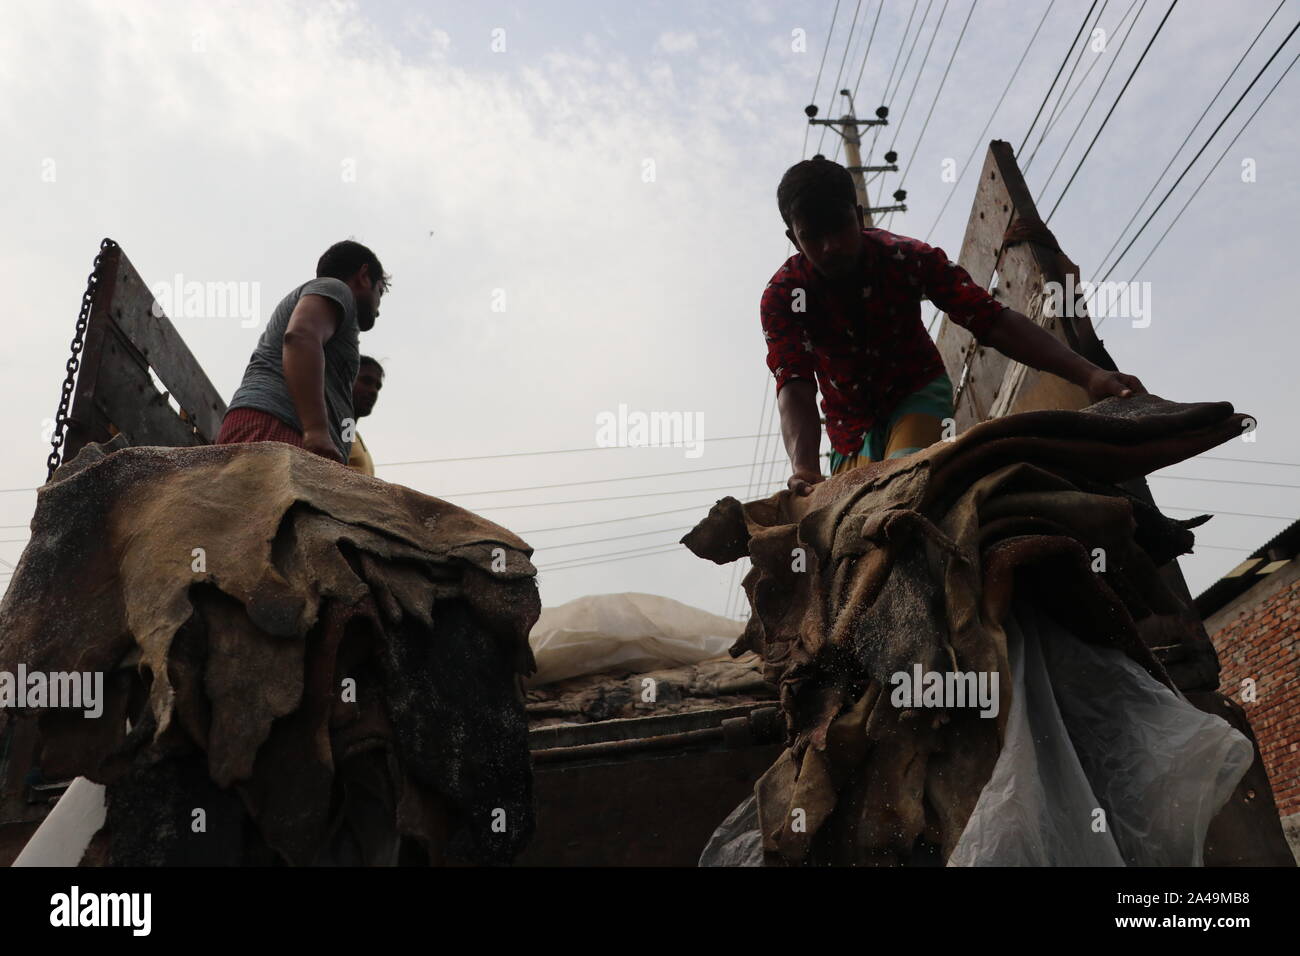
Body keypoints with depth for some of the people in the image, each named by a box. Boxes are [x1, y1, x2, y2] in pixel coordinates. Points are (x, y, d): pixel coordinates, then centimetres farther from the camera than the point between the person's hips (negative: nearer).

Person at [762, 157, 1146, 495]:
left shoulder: (907, 258, -23)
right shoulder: (781, 297, -23)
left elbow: (992, 320, -32)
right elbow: (794, 387, -35)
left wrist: (1088, 375, -46)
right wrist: (805, 469, -57)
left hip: (917, 393, -2)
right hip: (852, 420, 2)